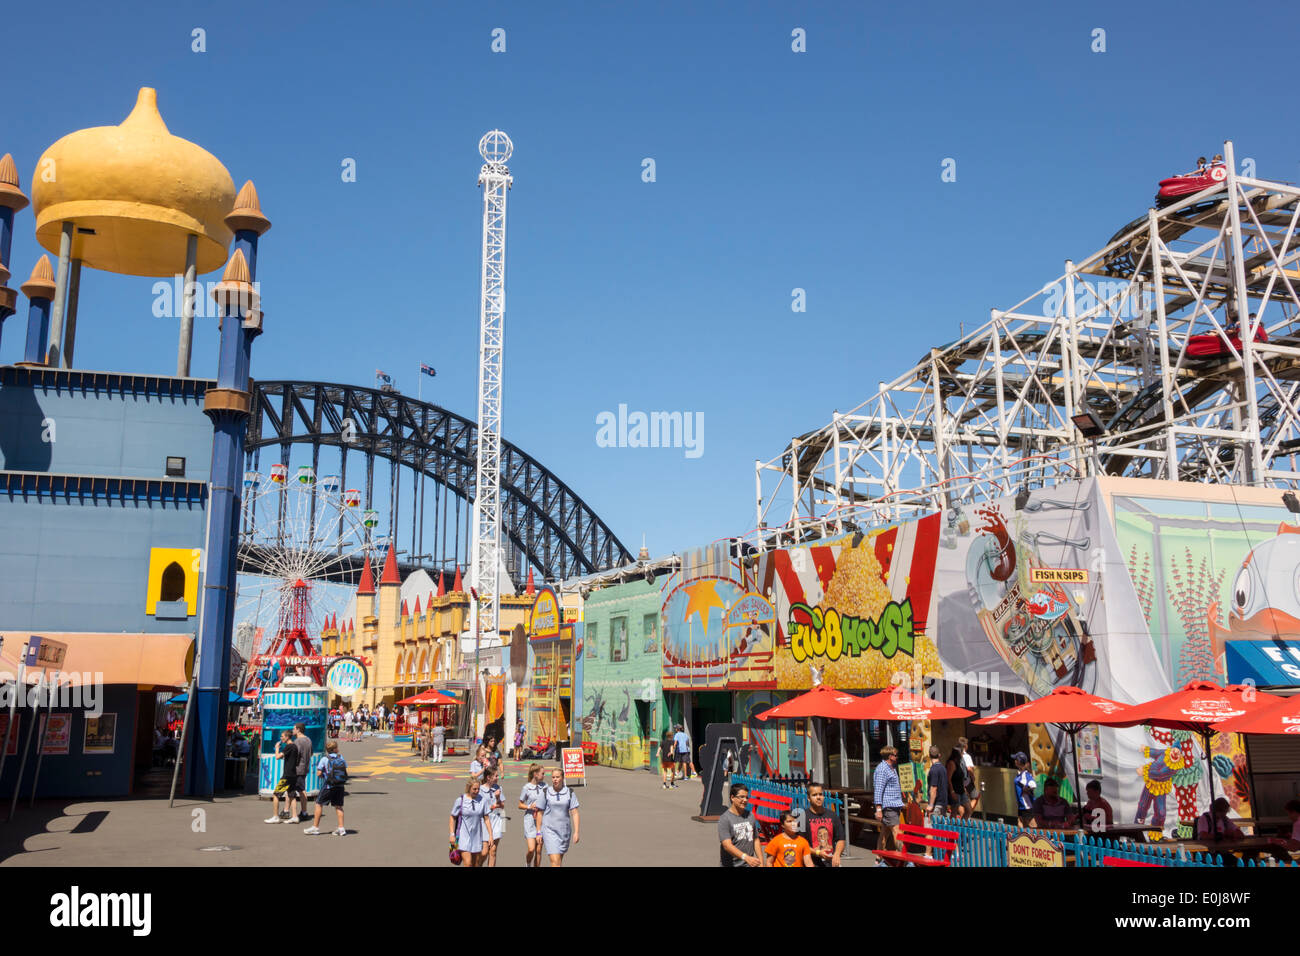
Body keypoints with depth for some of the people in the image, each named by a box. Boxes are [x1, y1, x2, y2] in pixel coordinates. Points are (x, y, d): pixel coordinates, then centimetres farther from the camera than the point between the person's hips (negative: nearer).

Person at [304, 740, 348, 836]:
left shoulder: (324, 759, -7)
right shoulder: (341, 757, 3)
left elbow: (319, 774, -9)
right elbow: (345, 770, 7)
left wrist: (323, 775, 11)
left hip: (328, 786, -4)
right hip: (340, 786, 4)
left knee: (319, 804, 9)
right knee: (338, 806, 11)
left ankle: (315, 827, 12)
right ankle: (341, 828, 8)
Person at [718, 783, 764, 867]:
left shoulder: (750, 816, 9)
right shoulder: (724, 819, -10)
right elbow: (727, 845, -20)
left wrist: (761, 862, 8)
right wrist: (746, 857, -32)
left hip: (749, 864, 5)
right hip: (731, 864, -5)